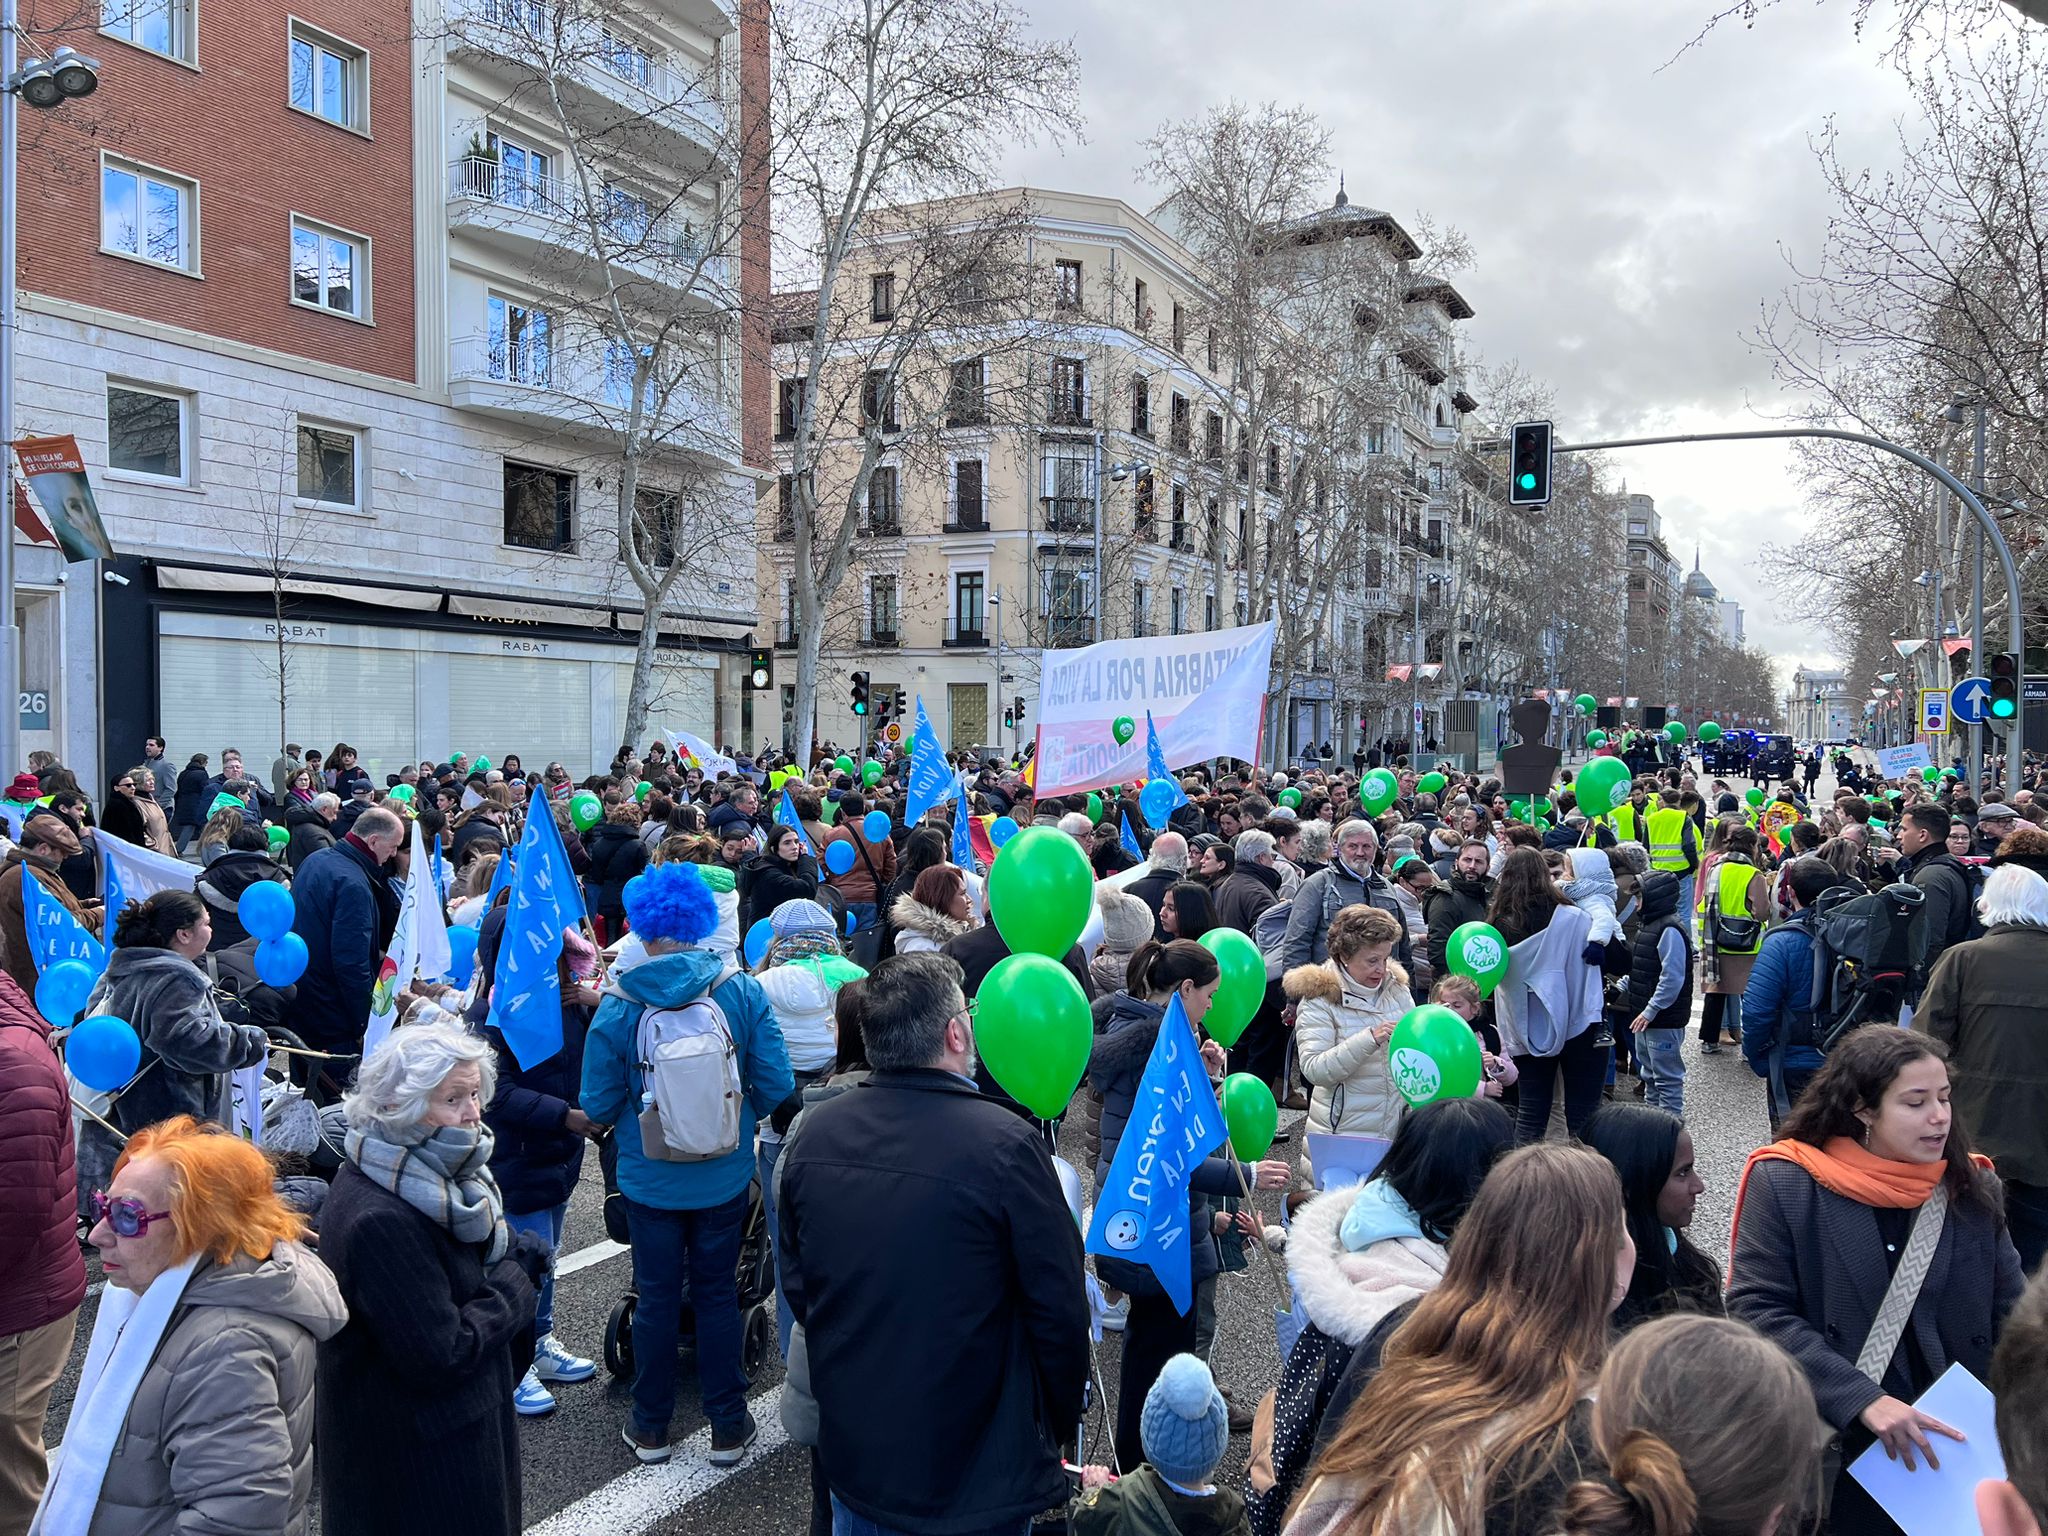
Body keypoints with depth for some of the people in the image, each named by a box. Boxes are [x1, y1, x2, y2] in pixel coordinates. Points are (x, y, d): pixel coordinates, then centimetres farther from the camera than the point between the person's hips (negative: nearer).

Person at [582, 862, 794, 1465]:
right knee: (718, 1294, 16)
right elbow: (776, 1086, -12)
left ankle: (650, 1427, 31)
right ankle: (727, 1427, 26)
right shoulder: (742, 992, -15)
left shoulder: (617, 1007, -16)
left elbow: (598, 1106, -9)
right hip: (724, 1175, 1)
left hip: (649, 1180, 0)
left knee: (656, 1297, 16)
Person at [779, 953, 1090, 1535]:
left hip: (852, 1458, 5)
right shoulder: (1006, 1144, -23)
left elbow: (796, 1285, 5)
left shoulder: (810, 1133, -7)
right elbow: (1060, 1311, -16)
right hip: (979, 1475, -4)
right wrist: (1058, 1429, 2)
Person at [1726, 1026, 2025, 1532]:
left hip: (1951, 1448, 4)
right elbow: (1757, 1311, -16)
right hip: (1824, 1444, -3)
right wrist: (1863, 1400, -25)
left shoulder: (1972, 1188, 2)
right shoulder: (1785, 1184, -12)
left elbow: (2012, 1317, 5)